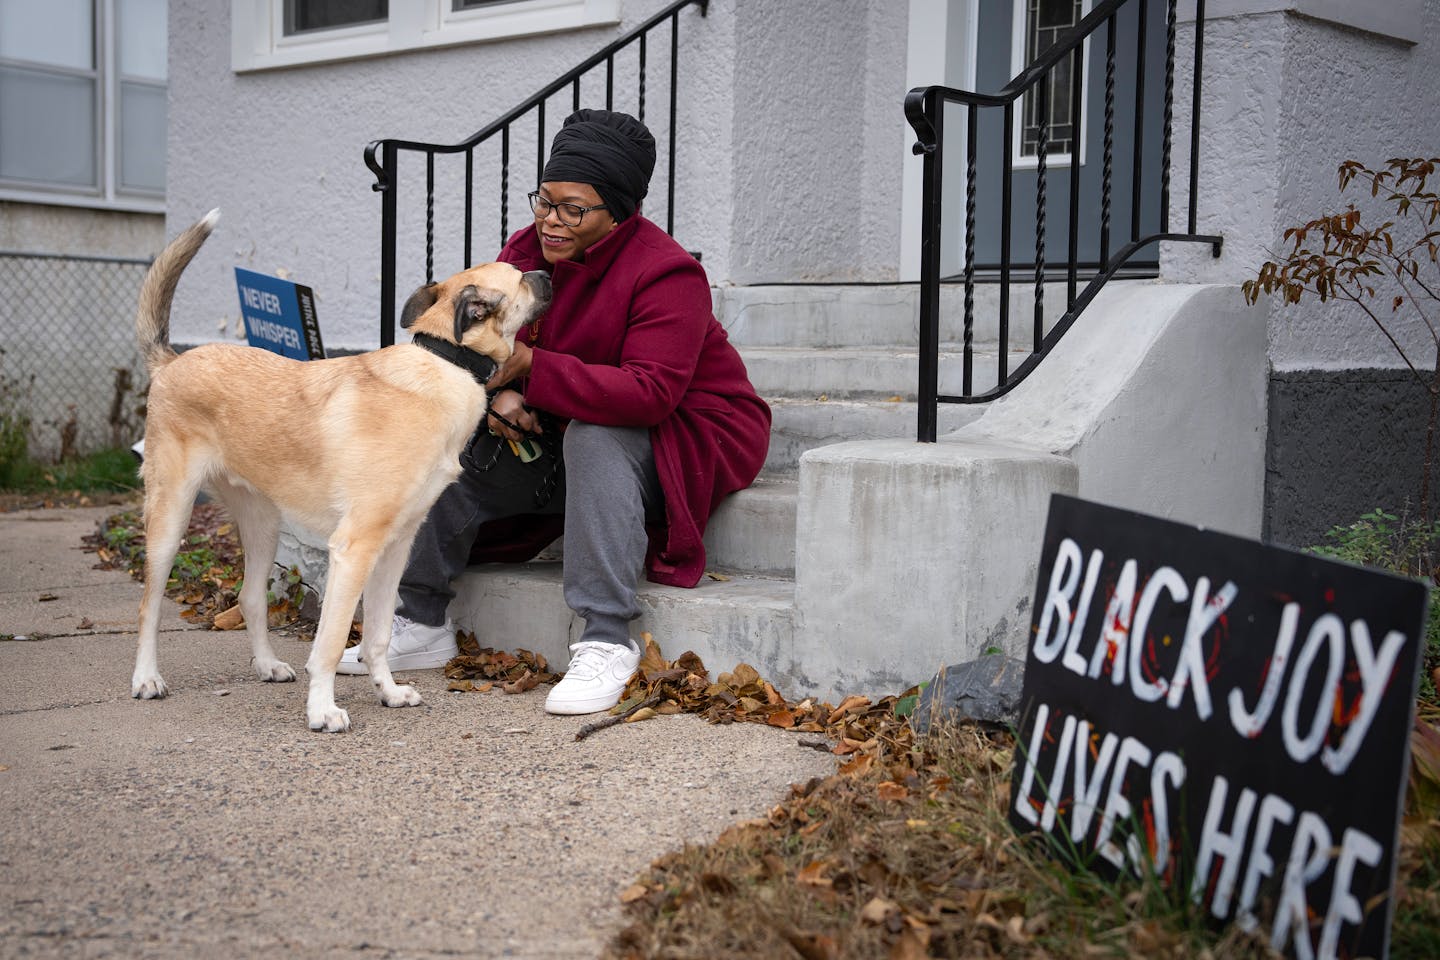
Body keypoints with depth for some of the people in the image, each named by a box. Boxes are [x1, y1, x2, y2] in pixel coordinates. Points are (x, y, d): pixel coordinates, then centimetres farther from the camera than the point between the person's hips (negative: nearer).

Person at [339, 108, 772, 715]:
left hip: (685, 434, -7)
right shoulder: (526, 251, -3)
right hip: (562, 434, 7)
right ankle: (422, 624, 4)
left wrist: (529, 368, -38)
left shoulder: (665, 273, -24)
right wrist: (501, 395, -23)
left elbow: (650, 392, -36)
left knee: (593, 437, -37)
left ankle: (606, 642, -36)